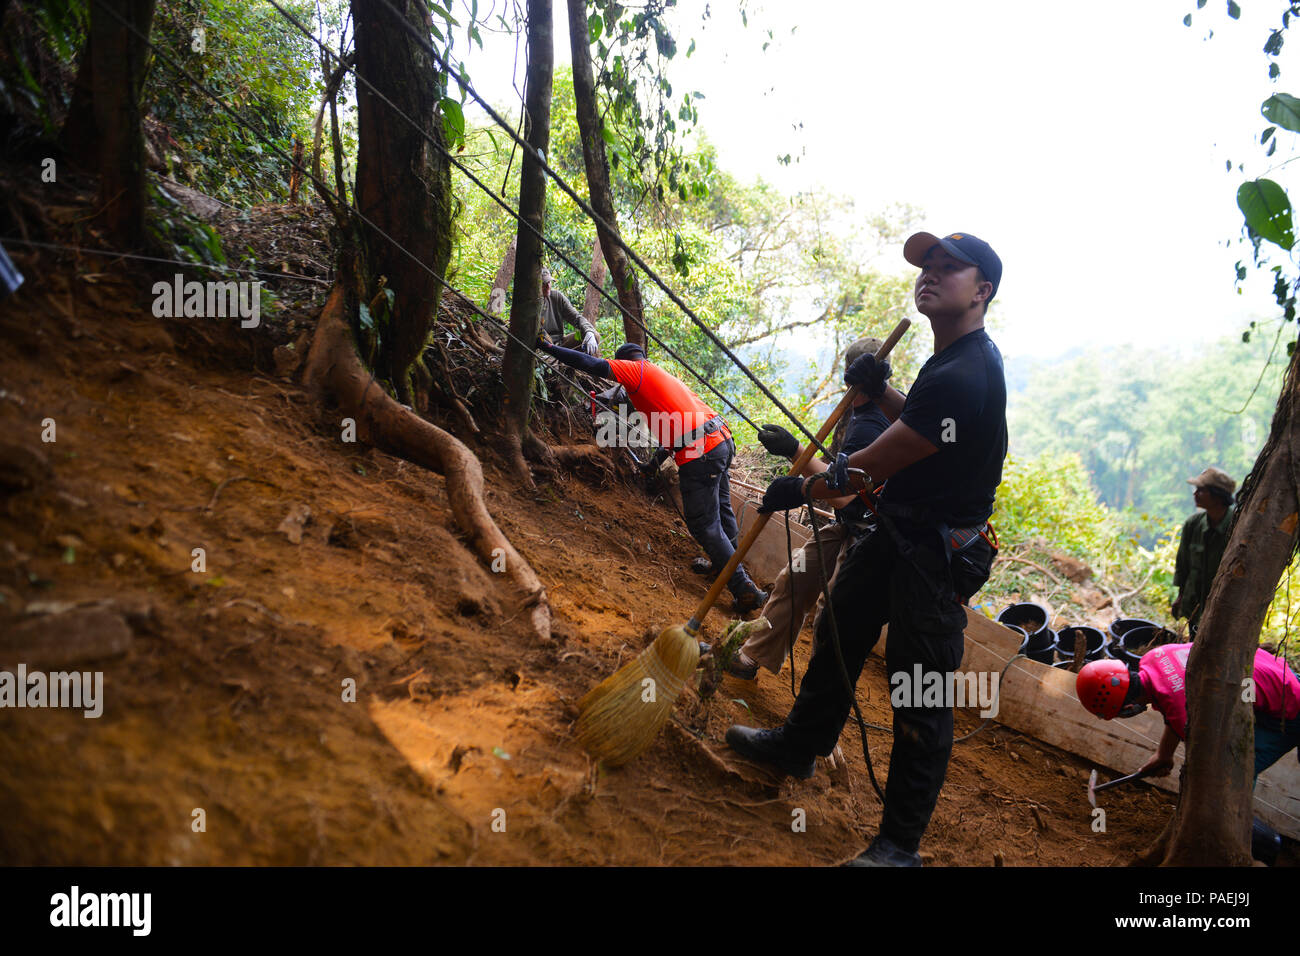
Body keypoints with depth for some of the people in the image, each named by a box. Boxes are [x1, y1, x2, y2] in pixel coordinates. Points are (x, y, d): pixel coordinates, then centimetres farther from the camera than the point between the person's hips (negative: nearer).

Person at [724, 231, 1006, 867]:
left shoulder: (964, 378, -27)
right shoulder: (957, 358, 7)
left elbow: (871, 467, -22)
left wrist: (799, 490, -7)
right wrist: (880, 393, 5)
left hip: (937, 554, -11)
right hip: (897, 530, 11)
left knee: (920, 697, -4)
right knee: (838, 634, 22)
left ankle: (899, 845, 8)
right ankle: (799, 746, 43)